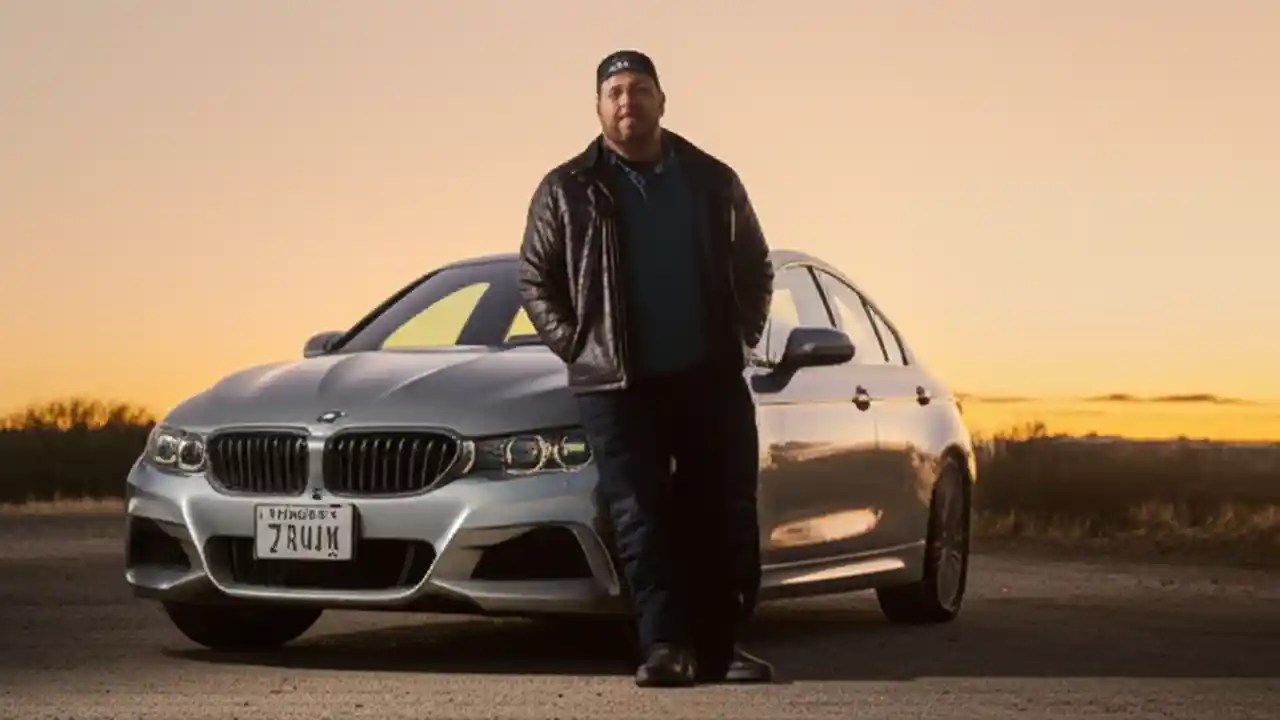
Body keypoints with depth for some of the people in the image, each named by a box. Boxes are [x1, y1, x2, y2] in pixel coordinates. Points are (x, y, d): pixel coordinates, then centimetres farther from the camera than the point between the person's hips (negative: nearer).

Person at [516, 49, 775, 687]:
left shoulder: (713, 181, 10)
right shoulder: (567, 191, 4)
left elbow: (755, 268, 18)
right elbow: (535, 280, 9)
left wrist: (741, 337, 6)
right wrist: (576, 346, -1)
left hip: (712, 378, 2)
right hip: (616, 386, -2)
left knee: (725, 515, 2)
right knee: (641, 518, -7)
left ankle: (722, 646, 10)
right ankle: (665, 646, -8)